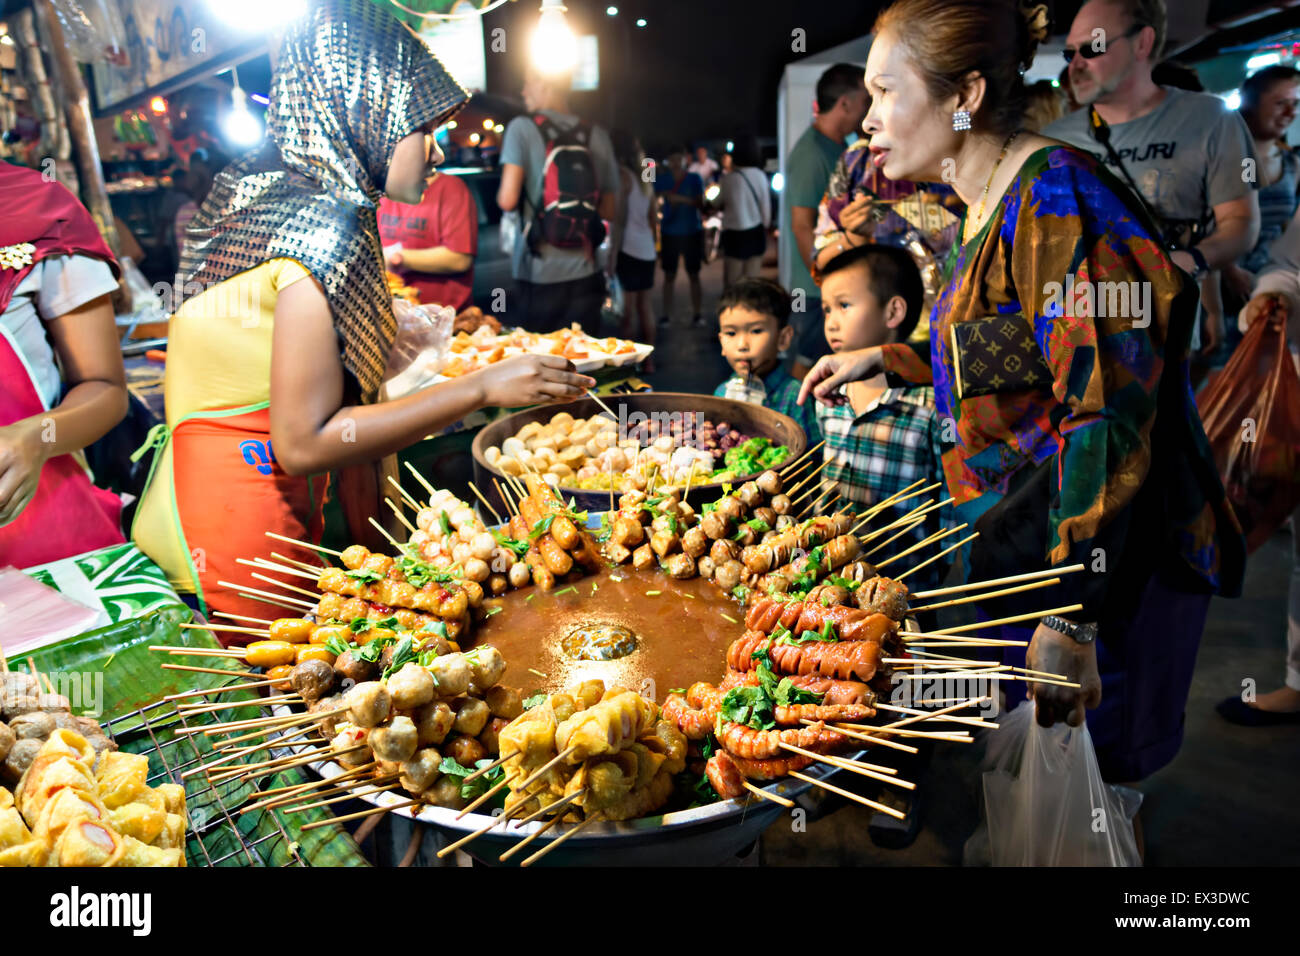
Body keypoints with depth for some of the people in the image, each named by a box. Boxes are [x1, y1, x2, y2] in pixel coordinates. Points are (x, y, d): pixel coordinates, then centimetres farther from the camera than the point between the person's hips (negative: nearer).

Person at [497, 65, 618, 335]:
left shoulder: (522, 128, -4)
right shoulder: (597, 136, 6)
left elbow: (507, 200, -11)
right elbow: (609, 210, 10)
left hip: (539, 274, -3)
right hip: (585, 272, 3)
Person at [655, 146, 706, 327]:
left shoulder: (695, 179, 1)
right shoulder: (661, 179, 3)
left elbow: (701, 204, -8)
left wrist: (681, 199, -20)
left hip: (692, 232, 0)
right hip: (669, 232, 1)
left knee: (693, 274, 2)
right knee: (669, 275, 3)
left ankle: (696, 314, 9)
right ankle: (666, 314, 8)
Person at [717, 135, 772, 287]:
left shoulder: (728, 179, -12)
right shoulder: (760, 176, -3)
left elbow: (718, 202, 3)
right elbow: (766, 206, 3)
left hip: (734, 234, -3)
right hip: (756, 232, 3)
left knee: (732, 282, 4)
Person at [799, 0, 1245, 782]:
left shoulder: (1056, 196, -20)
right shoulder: (991, 206, 10)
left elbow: (1107, 416, -25)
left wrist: (1070, 620, -27)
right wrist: (885, 359, 16)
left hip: (1102, 555, -9)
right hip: (1022, 541, 9)